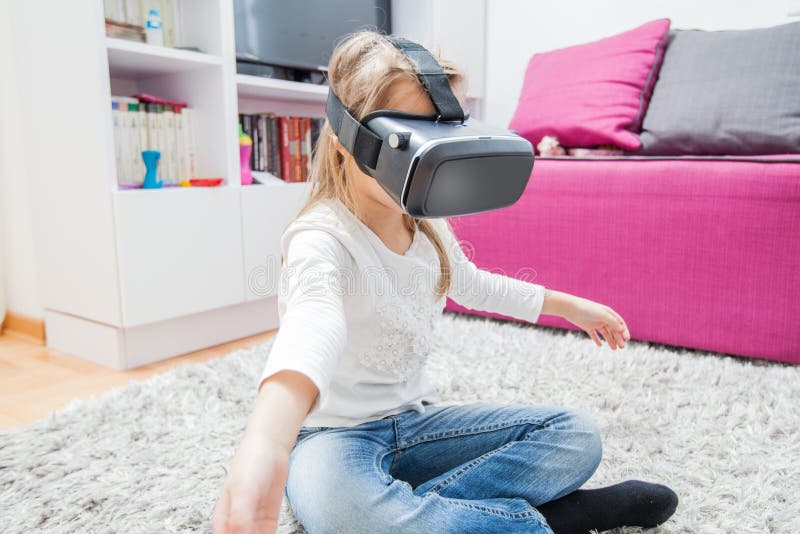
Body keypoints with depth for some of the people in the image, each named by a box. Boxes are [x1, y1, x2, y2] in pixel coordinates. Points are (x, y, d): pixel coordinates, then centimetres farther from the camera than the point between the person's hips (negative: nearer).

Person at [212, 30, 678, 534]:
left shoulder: (429, 226, 0)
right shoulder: (322, 240, -25)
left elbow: (472, 284, 21)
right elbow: (312, 326, -49)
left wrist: (571, 306, 29)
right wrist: (265, 443, -70)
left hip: (415, 420, 7)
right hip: (335, 435, -6)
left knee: (575, 434, -3)